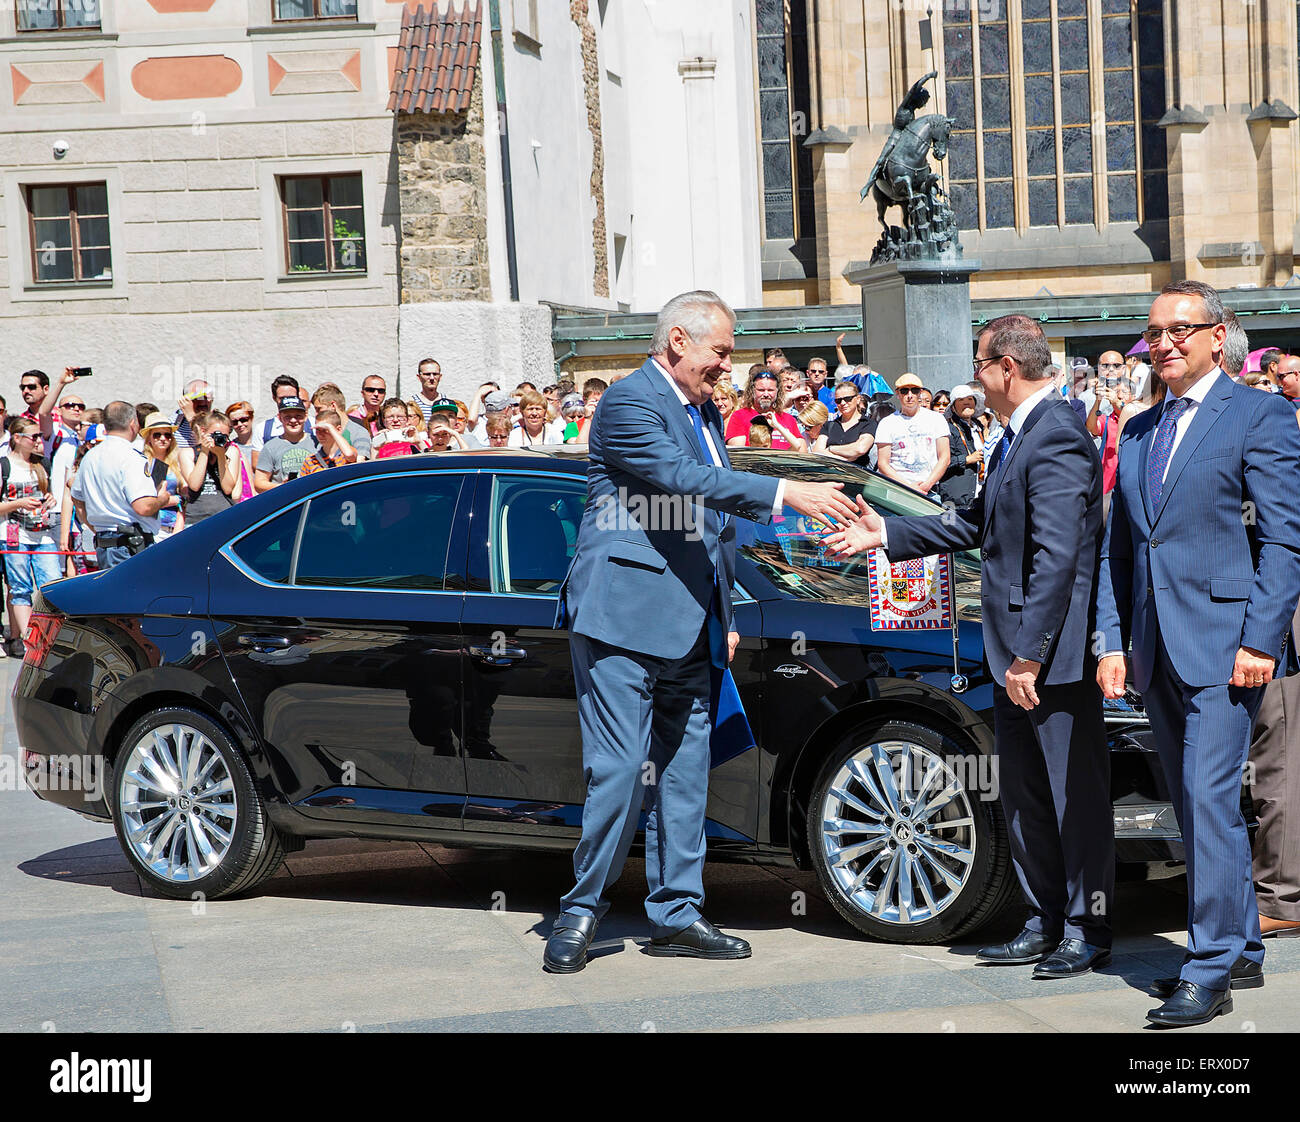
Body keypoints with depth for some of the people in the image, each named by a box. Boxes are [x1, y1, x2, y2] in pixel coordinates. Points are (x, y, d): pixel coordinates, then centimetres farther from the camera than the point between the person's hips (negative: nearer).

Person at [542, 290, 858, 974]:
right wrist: (785, 494, -28)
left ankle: (676, 913, 16)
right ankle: (582, 909, 5)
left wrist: (724, 618, 21)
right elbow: (684, 477, -24)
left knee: (684, 770, 10)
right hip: (624, 615, -9)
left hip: (688, 626, 9)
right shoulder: (629, 403, -9)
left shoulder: (705, 413, 19)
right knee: (618, 769, -8)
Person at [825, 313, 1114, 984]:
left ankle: (1087, 930, 10)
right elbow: (975, 524, 23)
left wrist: (1030, 655, -23)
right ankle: (1046, 923, 27)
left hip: (1054, 652, -11)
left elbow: (1056, 558, -23)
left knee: (1075, 795, 0)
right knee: (1022, 796, 16)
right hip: (1016, 652, 11)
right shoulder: (1018, 435, 16)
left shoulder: (1056, 438, -18)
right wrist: (885, 534, 23)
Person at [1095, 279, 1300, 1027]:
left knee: (1211, 798, -11)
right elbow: (1118, 549, 18)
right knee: (1196, 805, 12)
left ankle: (1210, 970, -7)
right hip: (1159, 650, 7)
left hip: (1223, 644, -7)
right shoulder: (1138, 433, 17)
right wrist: (1113, 642, 10)